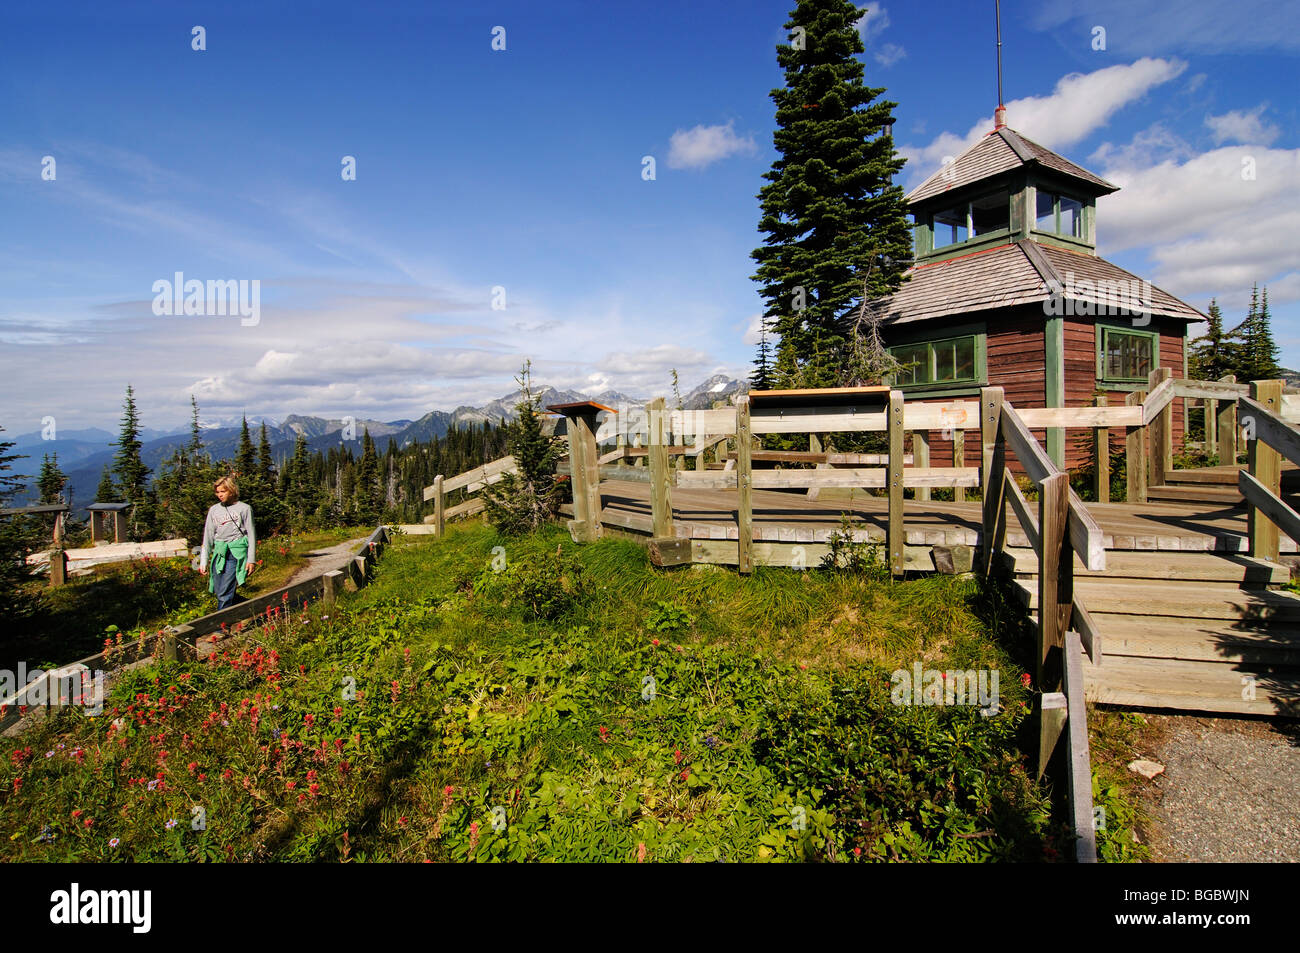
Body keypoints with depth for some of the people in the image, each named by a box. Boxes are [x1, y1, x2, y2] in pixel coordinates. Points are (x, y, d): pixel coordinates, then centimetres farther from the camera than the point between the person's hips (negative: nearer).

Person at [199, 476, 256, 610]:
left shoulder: (244, 508, 2)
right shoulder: (214, 510, 14)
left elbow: (251, 534, 1)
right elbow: (208, 536, 16)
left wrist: (251, 559, -5)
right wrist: (203, 561, 10)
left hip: (237, 554, -5)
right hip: (219, 554, 5)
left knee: (225, 594, -11)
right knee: (219, 592, 3)